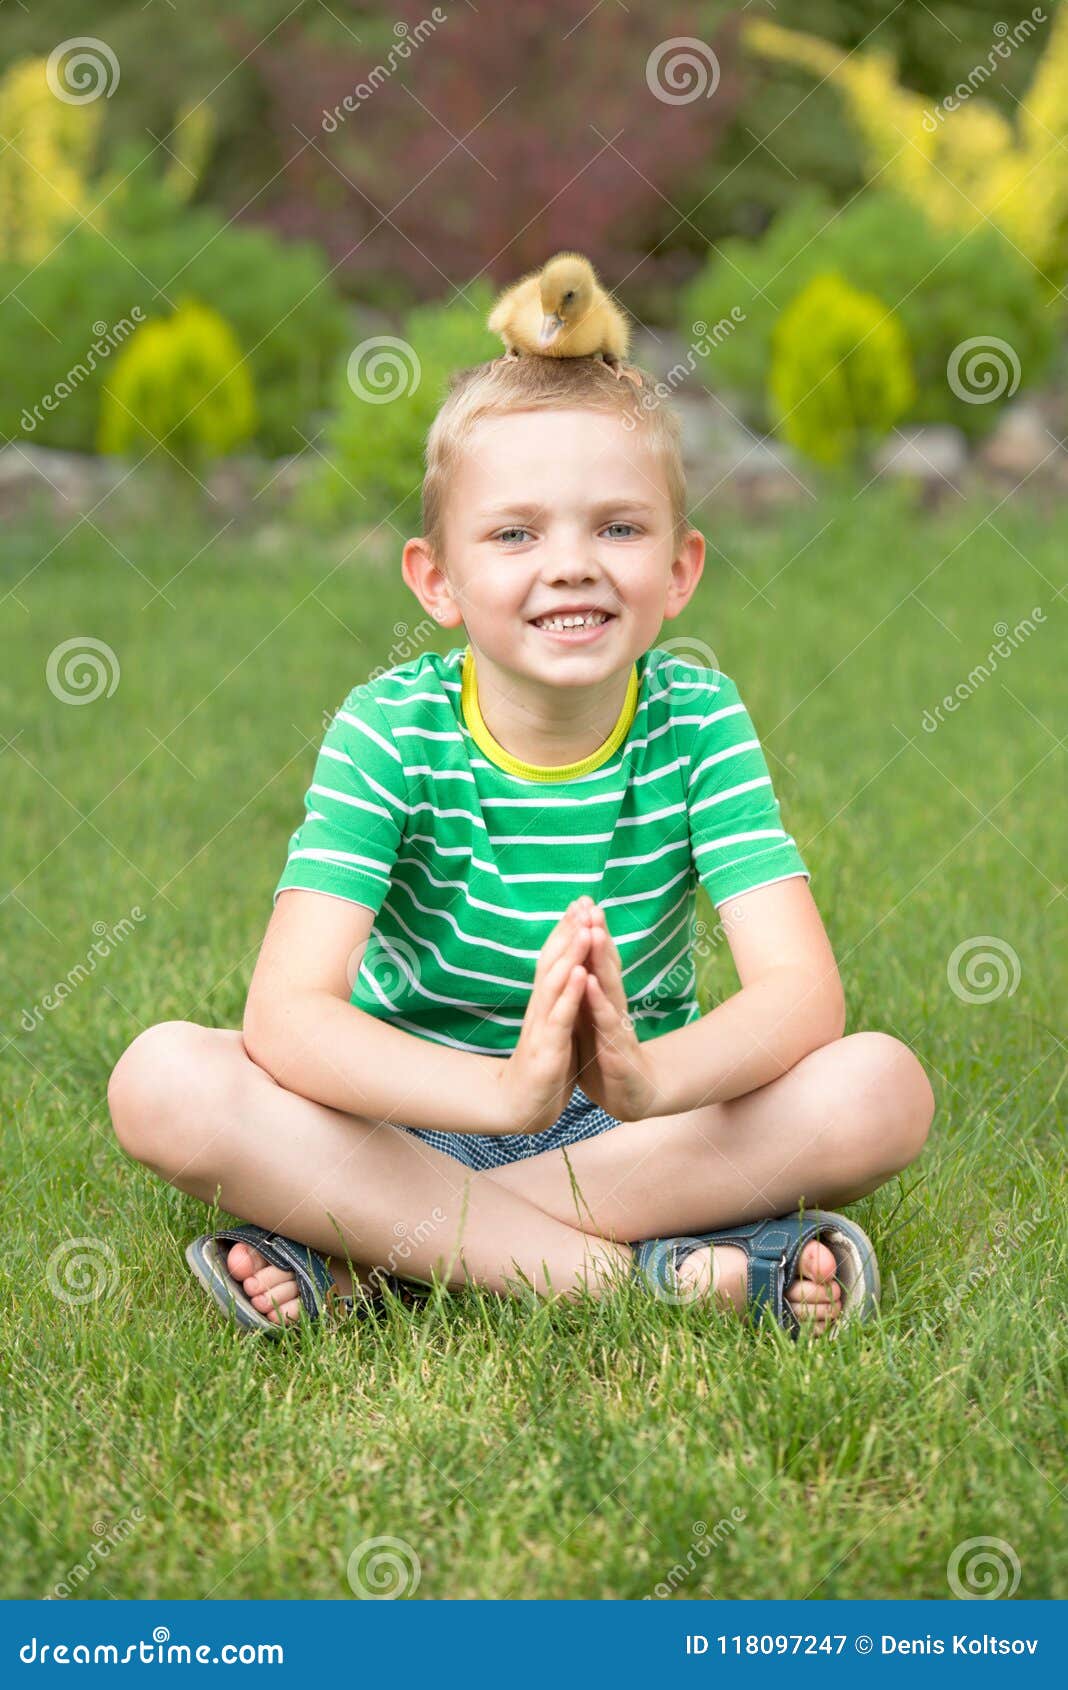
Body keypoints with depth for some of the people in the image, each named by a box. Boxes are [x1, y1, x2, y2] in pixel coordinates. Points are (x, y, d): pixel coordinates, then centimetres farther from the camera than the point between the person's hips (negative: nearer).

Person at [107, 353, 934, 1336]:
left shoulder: (696, 720, -9)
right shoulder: (390, 730, -14)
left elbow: (804, 989, -21)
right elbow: (286, 1011, -27)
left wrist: (650, 1078, -44)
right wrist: (507, 1090, -46)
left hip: (638, 1127, 1)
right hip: (411, 1121, -1)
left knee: (884, 1087, -26)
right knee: (163, 1080, -28)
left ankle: (367, 1258, -24)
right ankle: (651, 1272, -28)